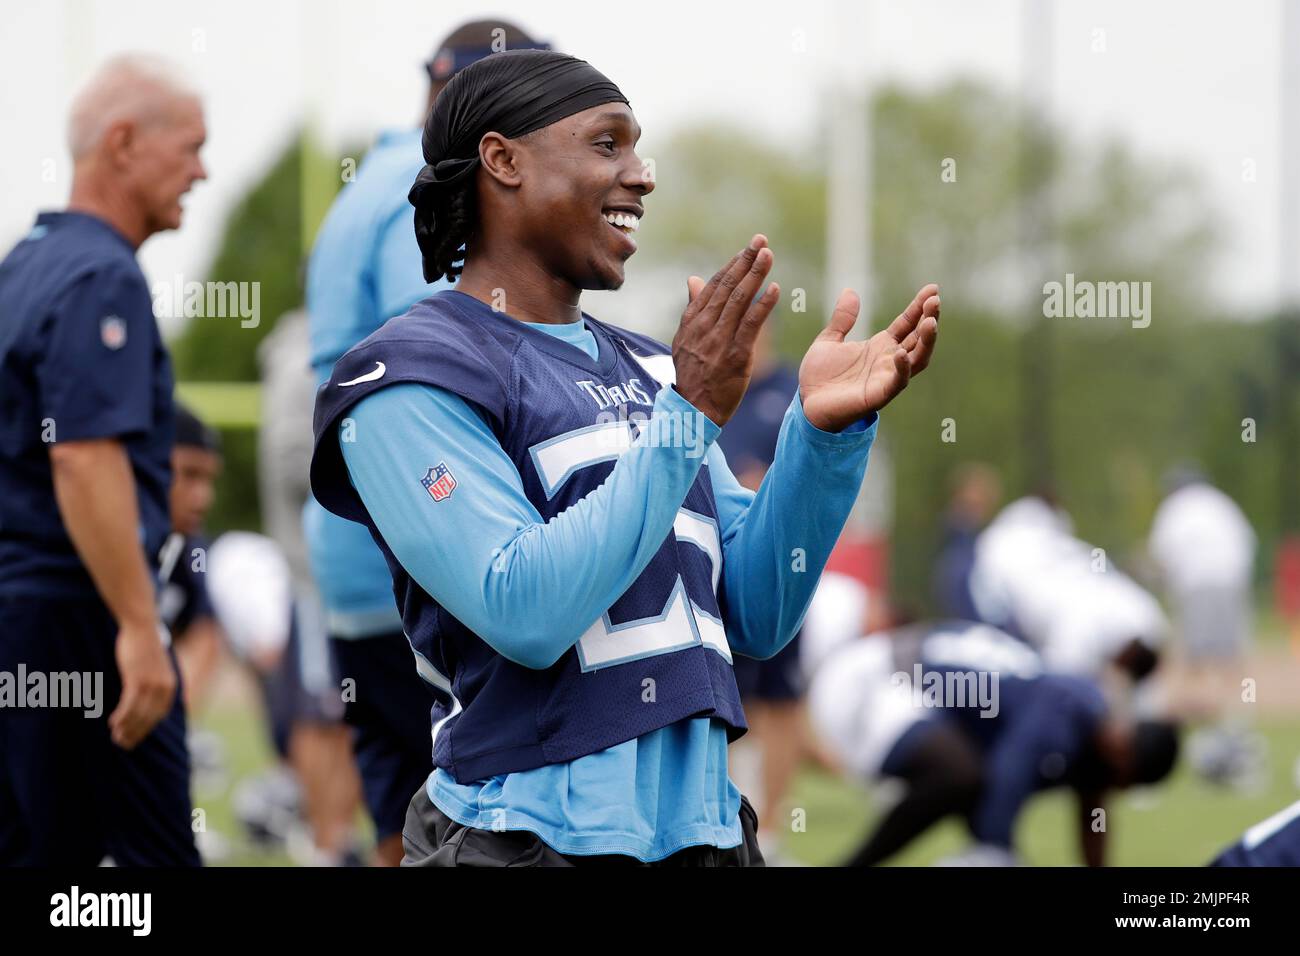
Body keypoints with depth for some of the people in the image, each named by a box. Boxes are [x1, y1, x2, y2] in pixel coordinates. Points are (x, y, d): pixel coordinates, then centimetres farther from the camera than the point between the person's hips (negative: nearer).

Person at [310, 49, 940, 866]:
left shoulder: (651, 373, 12)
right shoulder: (411, 382, -8)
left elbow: (756, 618, 8)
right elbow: (525, 615, -19)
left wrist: (825, 432, -5)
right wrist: (690, 419, -20)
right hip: (533, 837, -6)